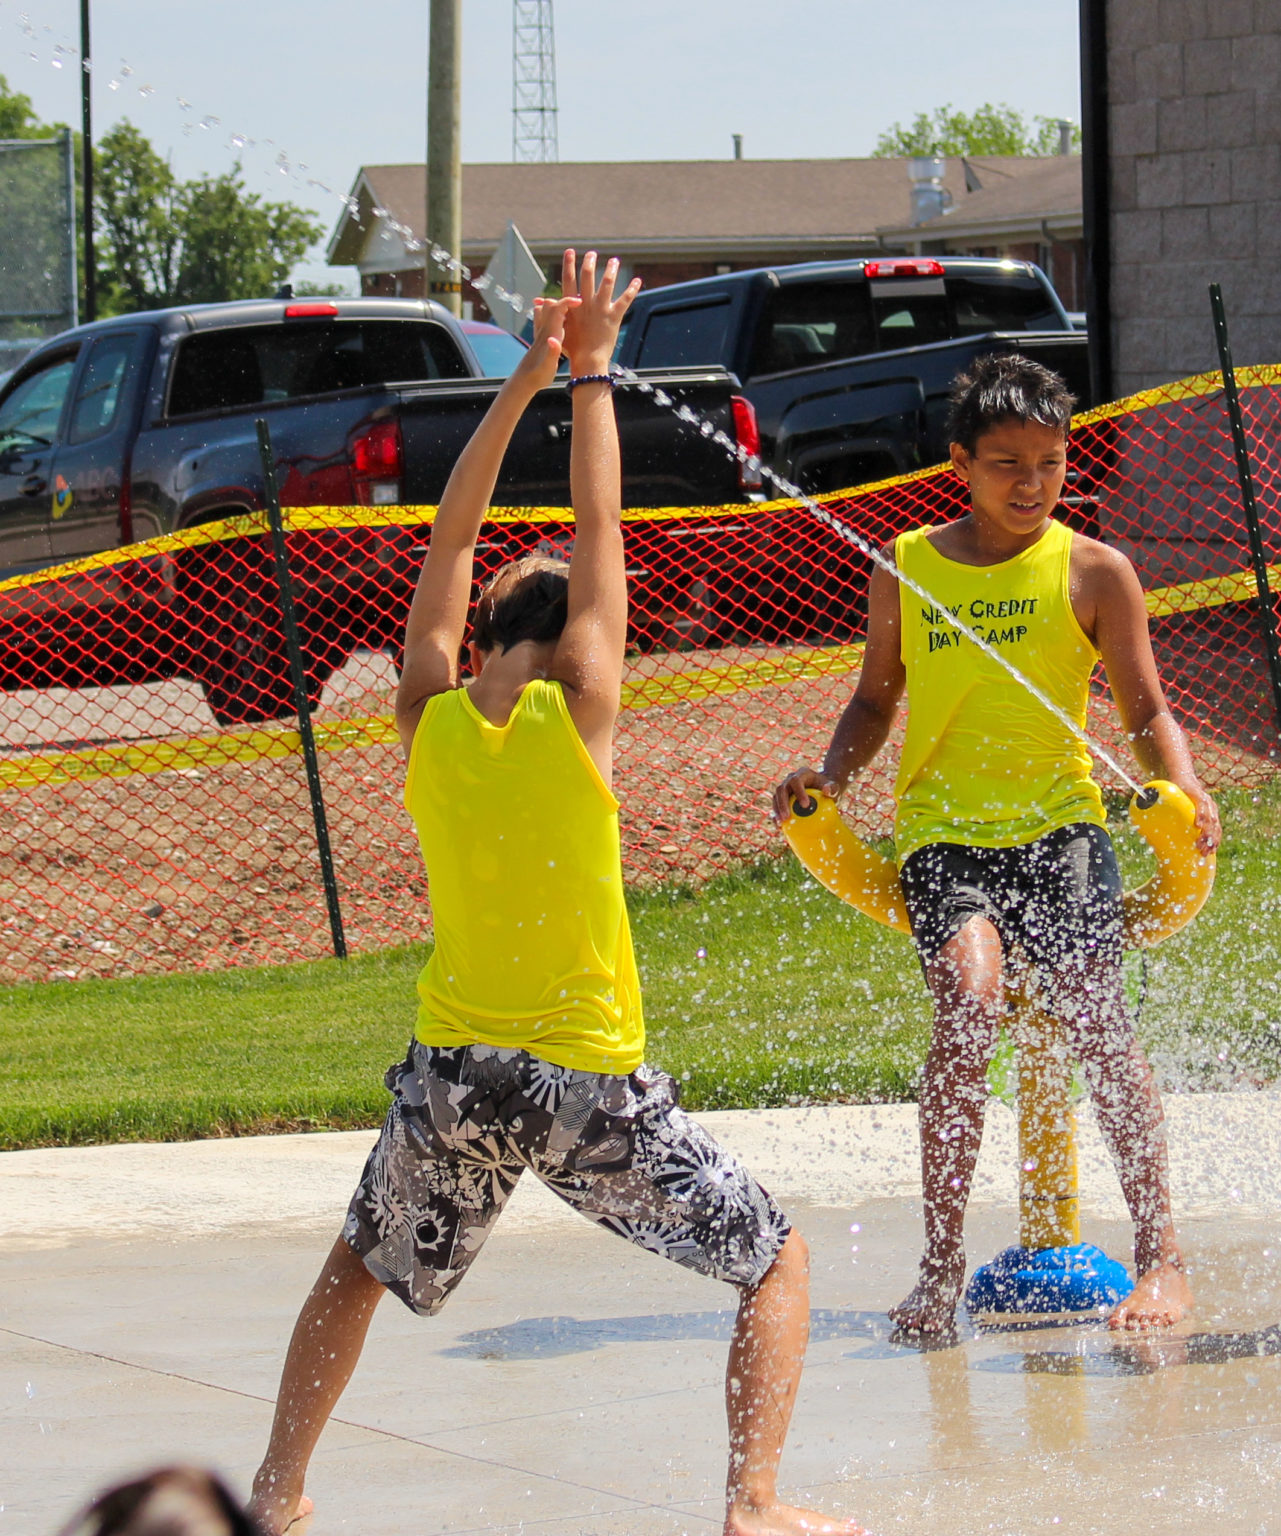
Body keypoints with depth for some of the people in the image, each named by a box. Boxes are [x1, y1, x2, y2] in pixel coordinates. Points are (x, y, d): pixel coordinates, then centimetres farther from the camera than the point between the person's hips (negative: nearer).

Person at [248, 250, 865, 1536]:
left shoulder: (428, 715, 0)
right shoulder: (575, 709, -9)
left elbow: (451, 545, 10)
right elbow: (598, 535, -1)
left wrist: (524, 383, 14)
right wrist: (588, 376, 8)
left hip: (451, 1078, 4)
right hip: (591, 1089, -4)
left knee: (359, 1269, 29)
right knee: (777, 1262, 11)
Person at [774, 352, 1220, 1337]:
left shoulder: (1094, 572, 3)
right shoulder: (906, 569, 9)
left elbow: (1147, 711, 5)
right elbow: (878, 700, 21)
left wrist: (1183, 787, -15)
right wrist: (831, 775, 2)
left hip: (1058, 823, 0)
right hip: (942, 830, 0)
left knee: (1098, 1021, -18)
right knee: (969, 1002, -24)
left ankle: (1161, 1258, -7)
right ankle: (942, 1265, -17)